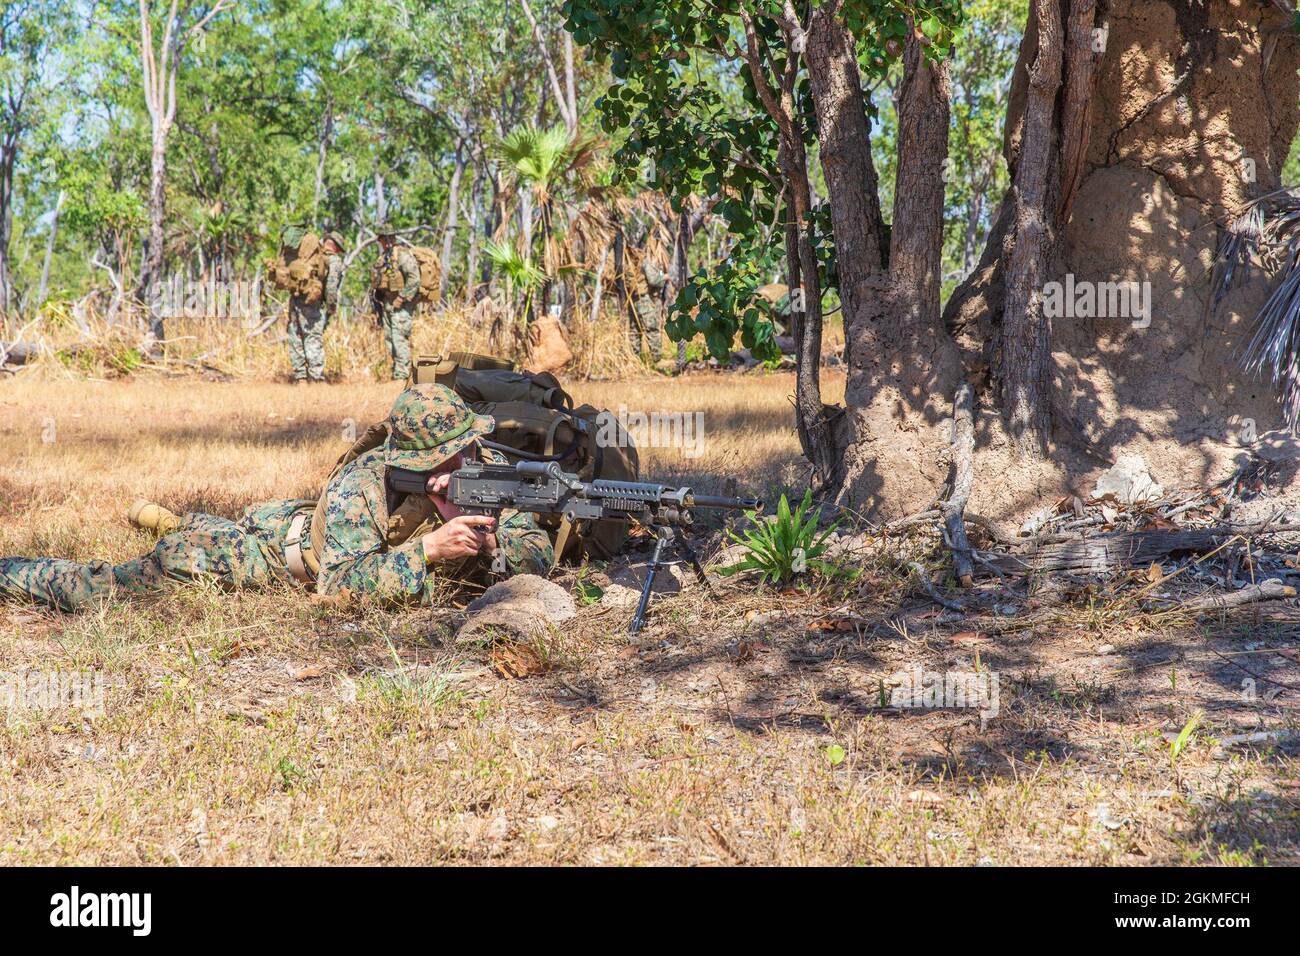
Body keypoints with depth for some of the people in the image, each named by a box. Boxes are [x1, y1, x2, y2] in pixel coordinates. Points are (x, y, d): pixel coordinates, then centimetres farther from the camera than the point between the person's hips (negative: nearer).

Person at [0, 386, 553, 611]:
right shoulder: (362, 486, -39)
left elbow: (538, 552, -22)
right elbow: (341, 586, -47)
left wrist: (488, 543, -43)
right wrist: (428, 550, -53)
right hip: (274, 547, -6)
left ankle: (170, 520, 59)